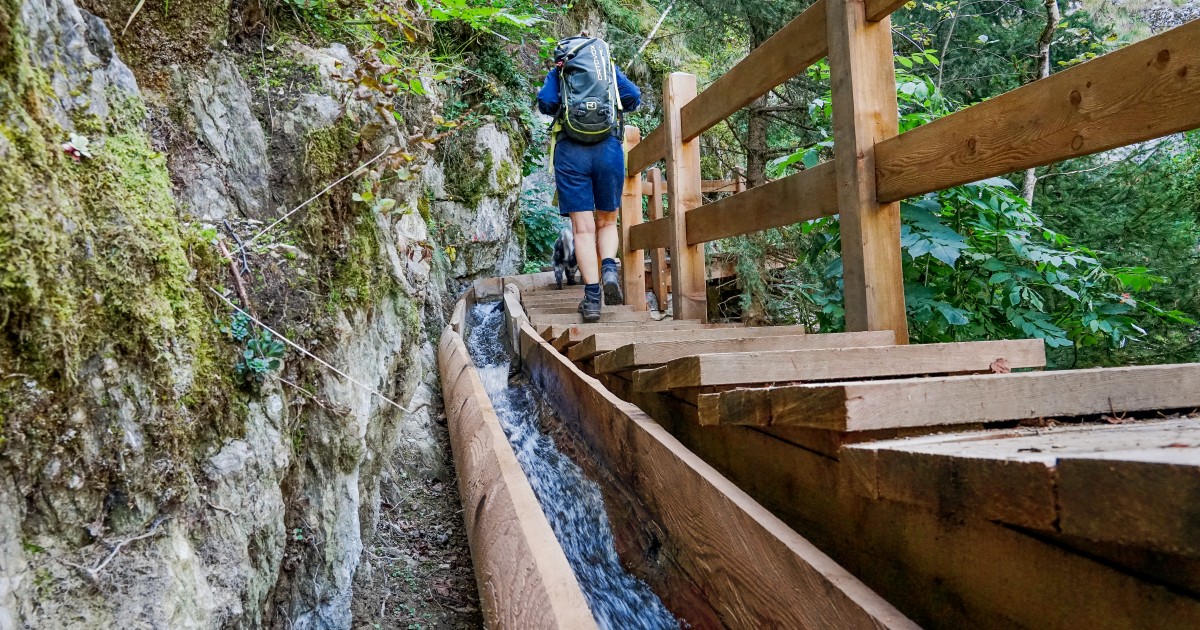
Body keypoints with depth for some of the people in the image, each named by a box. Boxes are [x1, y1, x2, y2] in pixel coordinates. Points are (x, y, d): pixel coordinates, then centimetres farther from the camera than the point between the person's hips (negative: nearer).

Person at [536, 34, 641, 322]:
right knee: (607, 222, 14)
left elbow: (545, 102, 0)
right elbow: (633, 97, 4)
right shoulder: (610, 68, 17)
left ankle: (591, 298, -9)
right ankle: (609, 268, -14)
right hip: (609, 149, 1)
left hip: (570, 150, 0)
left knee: (583, 228, -1)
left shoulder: (558, 71, 16)